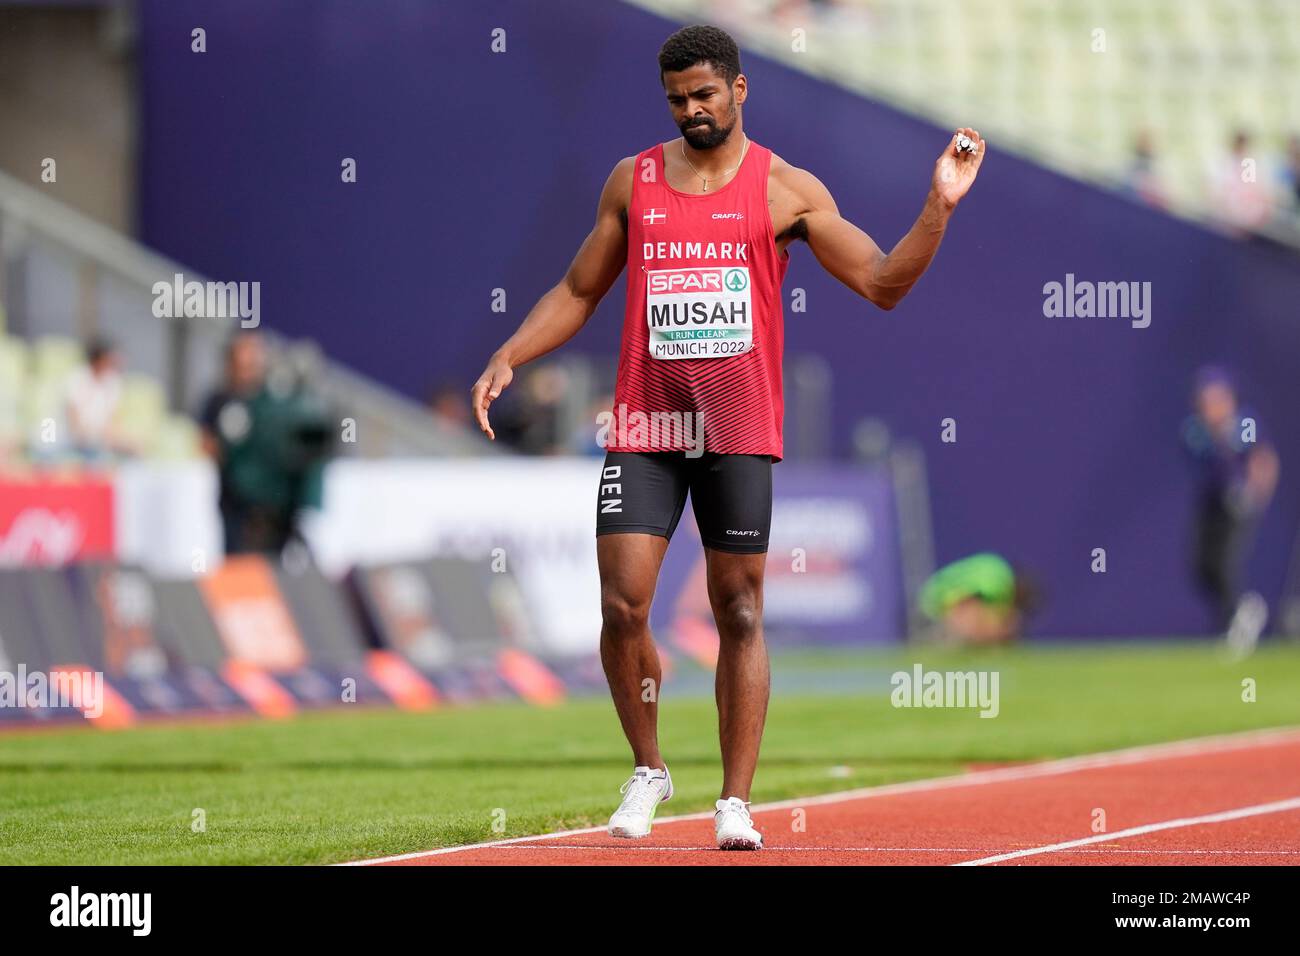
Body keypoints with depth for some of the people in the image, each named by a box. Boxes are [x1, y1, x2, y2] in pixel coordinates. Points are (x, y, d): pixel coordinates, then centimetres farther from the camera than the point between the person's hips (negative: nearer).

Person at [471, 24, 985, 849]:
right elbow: (579, 292, 17)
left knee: (739, 616, 2)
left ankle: (736, 803, 7)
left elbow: (883, 283, -1)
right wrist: (507, 359, 6)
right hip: (644, 427, 2)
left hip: (740, 433, -2)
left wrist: (939, 207, -13)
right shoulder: (633, 182, 9)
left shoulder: (786, 190, 1)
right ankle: (648, 770, 15)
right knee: (623, 607, -7)